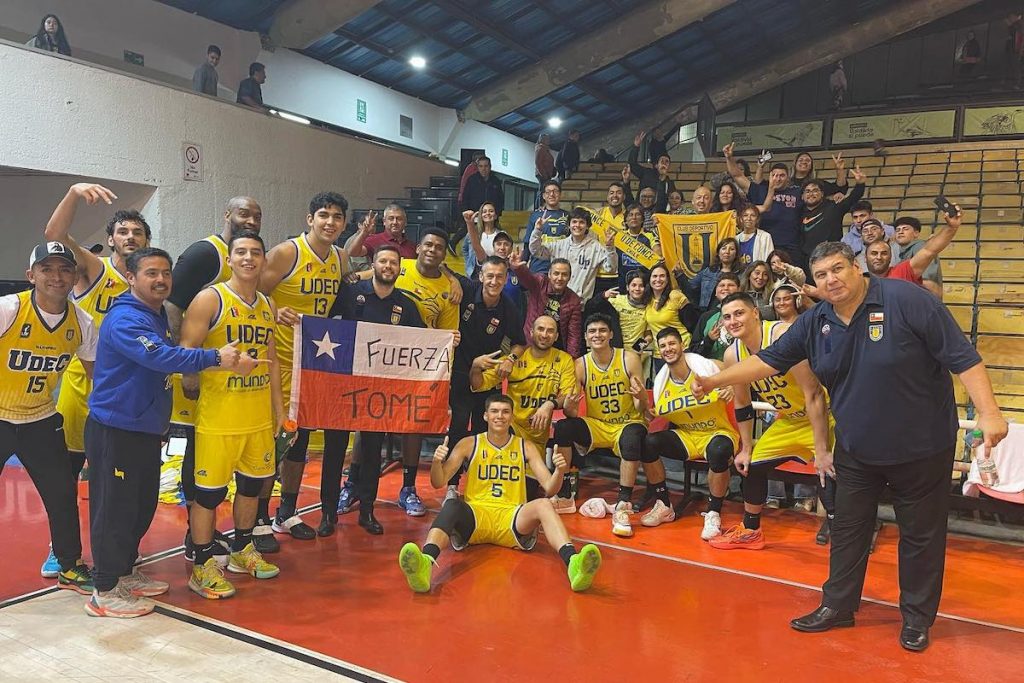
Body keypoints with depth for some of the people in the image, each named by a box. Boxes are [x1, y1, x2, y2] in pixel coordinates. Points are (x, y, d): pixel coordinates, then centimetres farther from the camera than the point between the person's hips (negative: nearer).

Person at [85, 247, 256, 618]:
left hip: (147, 430, 10)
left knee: (142, 505, 18)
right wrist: (216, 358, -36)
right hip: (115, 430, -10)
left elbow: (169, 356, 22)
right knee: (115, 509, 0)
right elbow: (161, 357, -34)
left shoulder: (159, 315, 12)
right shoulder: (125, 319, -20)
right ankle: (105, 592, 13)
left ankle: (125, 572, 34)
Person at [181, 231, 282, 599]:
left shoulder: (268, 305, 11)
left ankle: (242, 551, 36)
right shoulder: (209, 299, -9)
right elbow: (186, 354, -11)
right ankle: (203, 567, 17)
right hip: (218, 415, -6)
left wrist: (277, 405, 16)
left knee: (252, 483, 17)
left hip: (259, 414, 7)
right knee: (210, 490, 2)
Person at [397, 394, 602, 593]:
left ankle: (573, 563, -51)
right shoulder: (469, 444, 8)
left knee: (543, 504, -29)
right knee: (452, 505, -33)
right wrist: (436, 462, -21)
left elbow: (549, 488, 4)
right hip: (475, 515, 0)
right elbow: (438, 483, 2)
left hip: (511, 518, 1)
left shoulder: (525, 447, 11)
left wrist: (559, 471, -19)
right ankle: (425, 563, -59)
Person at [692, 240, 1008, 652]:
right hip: (855, 451, 4)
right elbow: (770, 360, 1)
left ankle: (917, 617, 29)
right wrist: (716, 380, -6)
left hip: (922, 448, -4)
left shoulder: (907, 301, -17)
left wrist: (988, 413, -24)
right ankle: (837, 606, 29)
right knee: (848, 530, 13)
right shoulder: (814, 323, -2)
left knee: (921, 535, 10)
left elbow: (962, 357, -17)